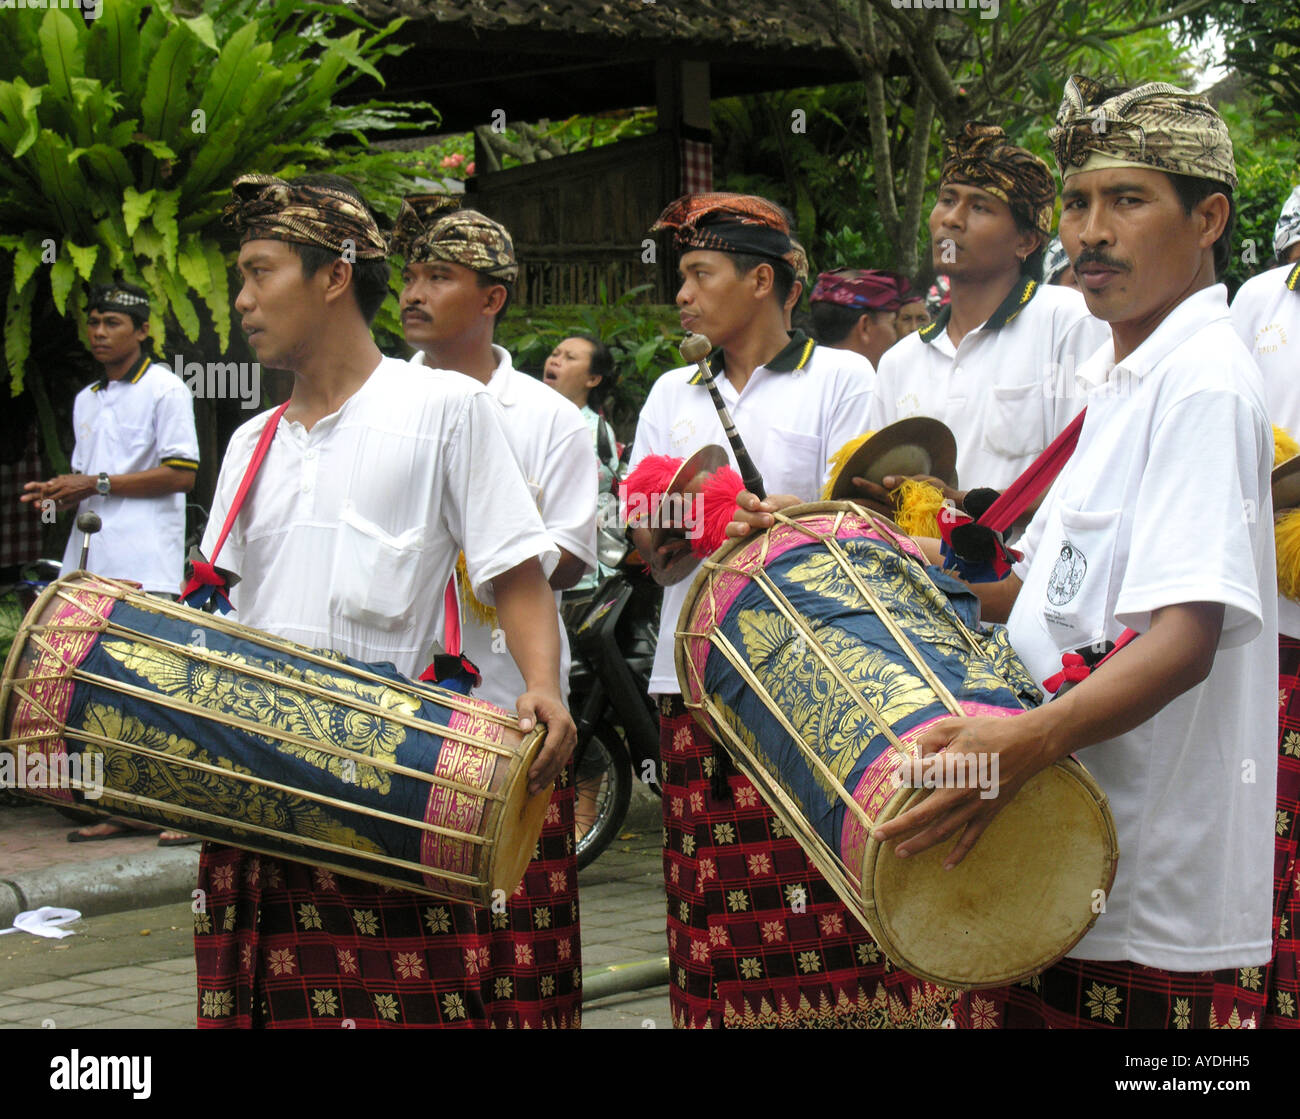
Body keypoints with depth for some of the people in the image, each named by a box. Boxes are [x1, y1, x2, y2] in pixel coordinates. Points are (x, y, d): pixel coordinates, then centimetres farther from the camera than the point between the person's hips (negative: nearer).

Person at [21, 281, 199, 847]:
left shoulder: (164, 390, -2)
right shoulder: (86, 400, 21)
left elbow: (181, 473, -11)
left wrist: (98, 484, -13)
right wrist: (57, 493, 5)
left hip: (146, 567, -7)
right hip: (93, 564, 7)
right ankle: (123, 807, 9)